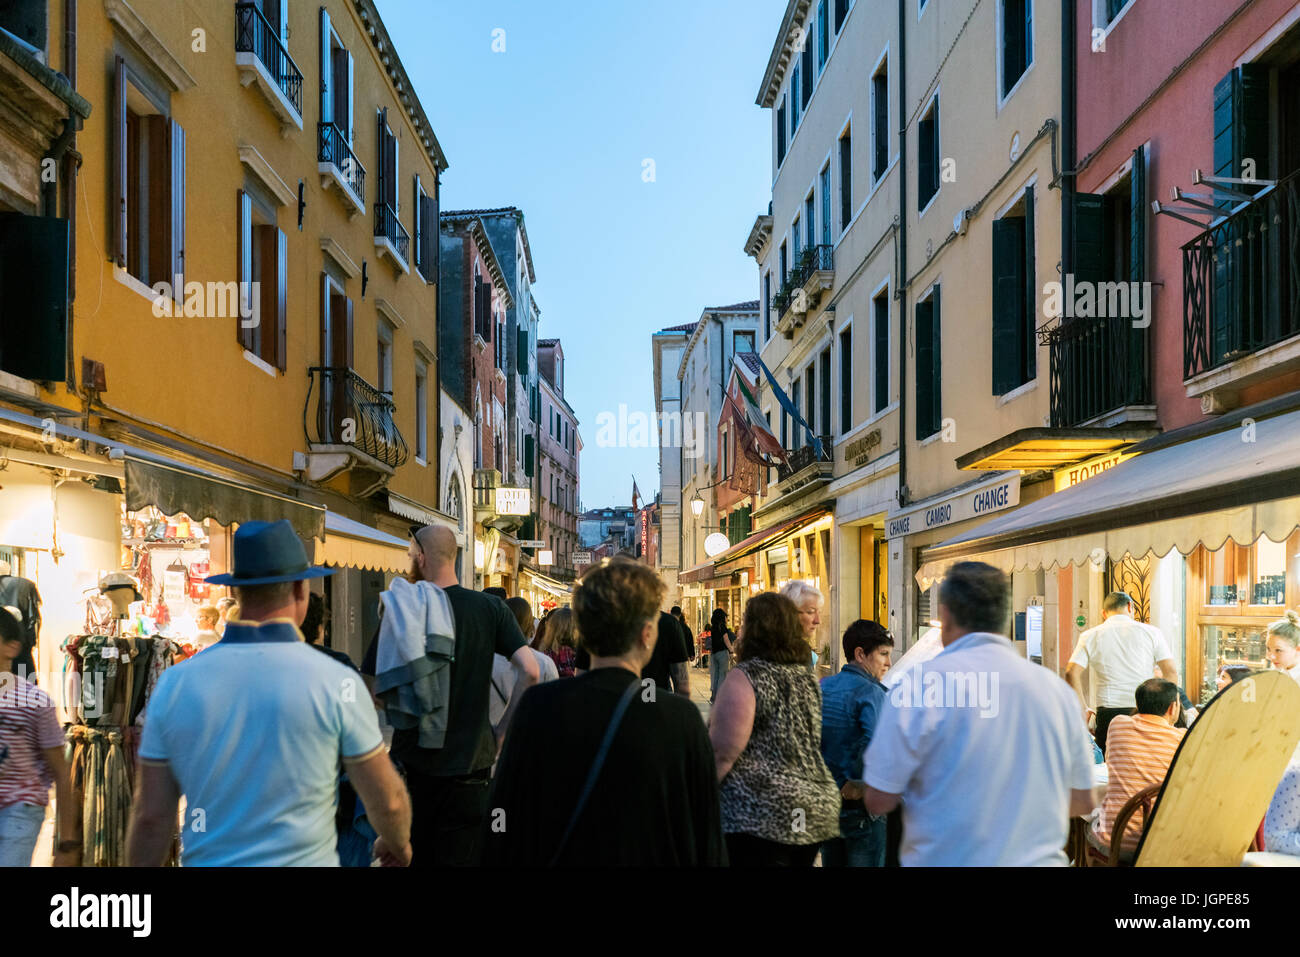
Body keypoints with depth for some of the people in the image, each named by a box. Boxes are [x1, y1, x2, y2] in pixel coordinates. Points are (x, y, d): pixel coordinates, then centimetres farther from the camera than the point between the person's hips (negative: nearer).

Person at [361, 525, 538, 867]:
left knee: (416, 855, 14)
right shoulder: (491, 608, -4)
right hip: (470, 759, 1)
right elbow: (530, 671, -11)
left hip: (412, 760, -1)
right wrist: (502, 730, -1)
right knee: (461, 857, 9)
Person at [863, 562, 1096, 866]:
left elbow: (878, 800, -12)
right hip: (1042, 857, 4)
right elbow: (1082, 801, 9)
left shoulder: (922, 683, -14)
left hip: (948, 858, -4)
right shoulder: (1057, 688, 0)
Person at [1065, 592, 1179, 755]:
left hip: (1108, 713, 0)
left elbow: (1072, 673, -3)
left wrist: (1083, 709, 3)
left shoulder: (1090, 636, 6)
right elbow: (1171, 672, 1)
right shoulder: (1151, 632, 6)